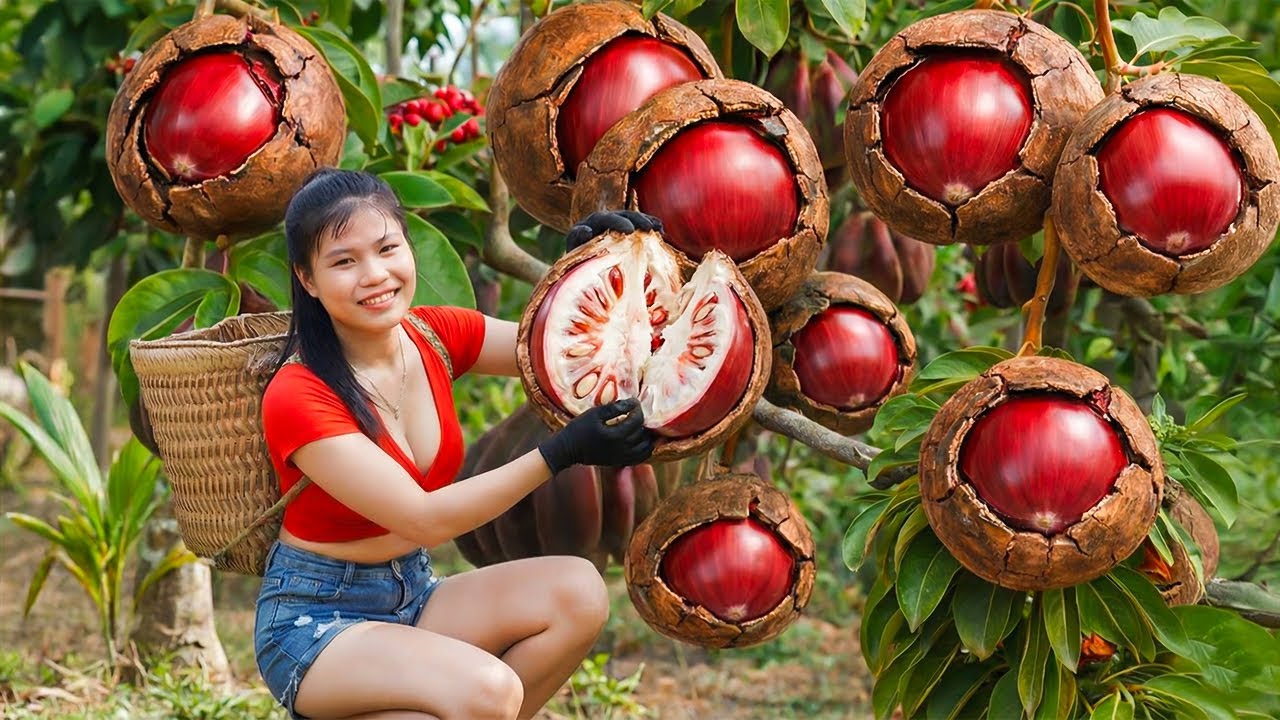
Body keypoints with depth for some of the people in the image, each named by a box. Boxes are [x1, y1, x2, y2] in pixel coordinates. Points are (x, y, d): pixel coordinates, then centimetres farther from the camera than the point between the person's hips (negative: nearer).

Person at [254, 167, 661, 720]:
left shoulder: (435, 336, -1)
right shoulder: (298, 397, -21)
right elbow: (425, 520, -25)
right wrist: (563, 452, -32)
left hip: (413, 591, 7)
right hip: (315, 618, -7)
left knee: (577, 593, -17)